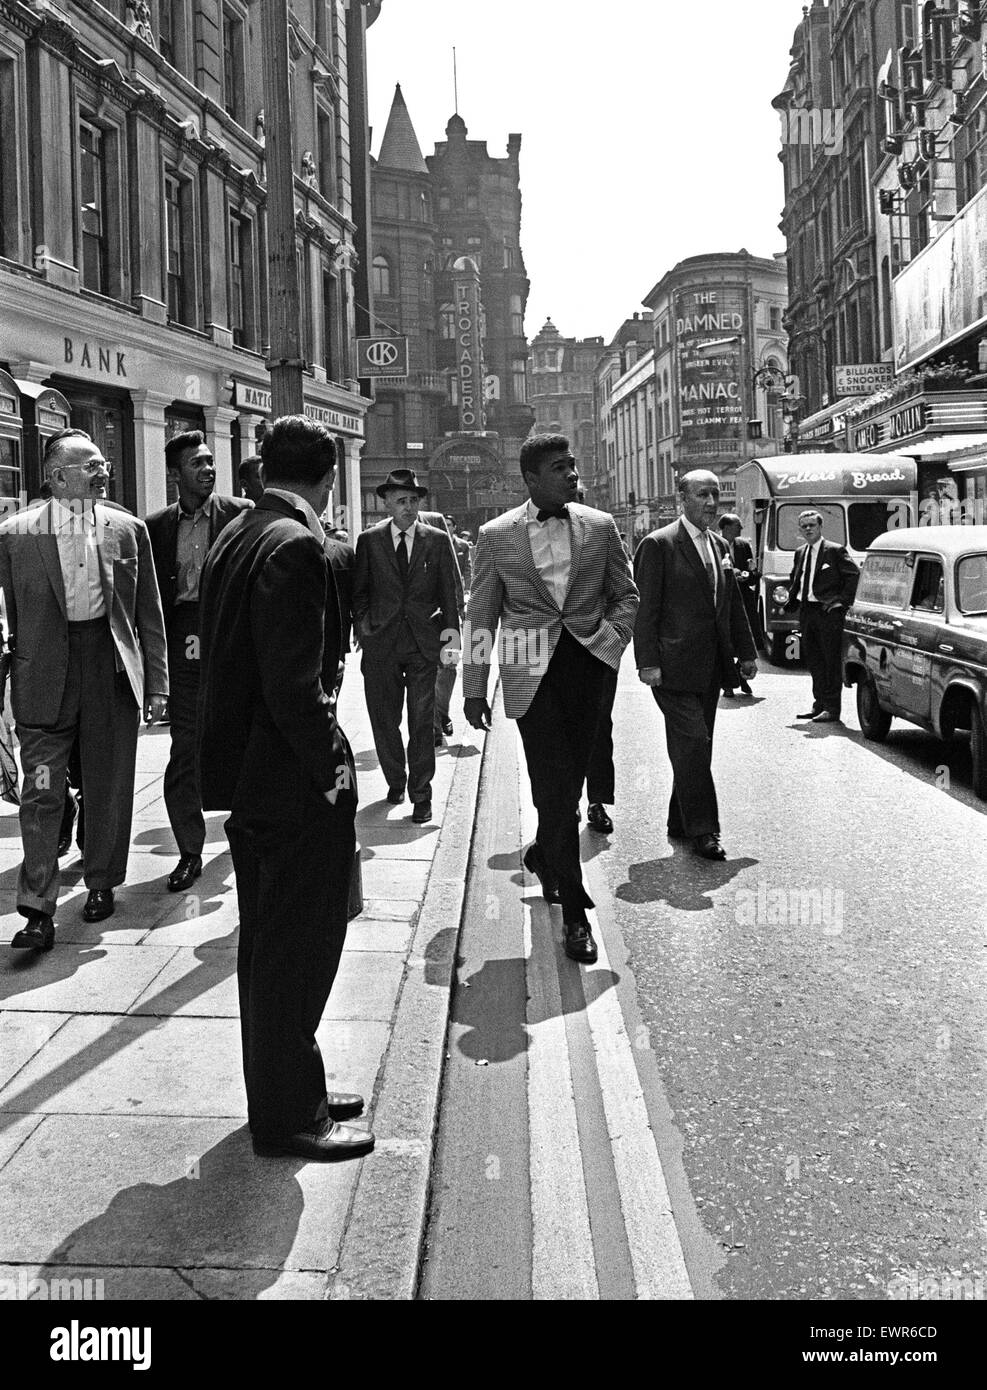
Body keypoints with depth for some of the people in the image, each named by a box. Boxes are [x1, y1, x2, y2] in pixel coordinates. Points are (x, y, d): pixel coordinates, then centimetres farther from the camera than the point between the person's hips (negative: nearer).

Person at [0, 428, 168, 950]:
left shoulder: (127, 529, 4)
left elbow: (149, 613, 7)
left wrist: (155, 683, 4)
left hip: (112, 670, 2)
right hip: (44, 675, -2)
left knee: (109, 787, 11)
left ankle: (101, 882, 30)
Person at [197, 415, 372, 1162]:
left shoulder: (233, 538, 10)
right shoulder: (295, 546, -19)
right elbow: (295, 681, -24)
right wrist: (329, 770, -15)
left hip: (245, 775, 10)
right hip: (295, 785, -10)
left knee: (268, 944, 18)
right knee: (299, 946, 3)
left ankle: (285, 1090, 33)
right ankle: (289, 1115, 15)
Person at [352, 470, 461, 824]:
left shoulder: (437, 540, 6)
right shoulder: (369, 540, 6)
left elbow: (449, 591, 6)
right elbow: (359, 591, 11)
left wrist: (452, 632, -3)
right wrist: (362, 623, -2)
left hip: (423, 642, -1)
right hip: (380, 642, 1)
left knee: (422, 722, -2)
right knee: (384, 719, 7)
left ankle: (421, 794, 5)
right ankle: (395, 781, 28)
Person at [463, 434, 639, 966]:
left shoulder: (600, 527, 7)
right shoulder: (496, 536, 1)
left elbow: (626, 595, 15)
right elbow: (480, 617, 5)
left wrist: (610, 638, -3)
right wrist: (474, 690, 4)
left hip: (587, 668, 3)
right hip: (531, 676, -3)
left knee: (566, 786, 12)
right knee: (557, 790, -7)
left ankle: (541, 855, 42)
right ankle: (574, 912, 1)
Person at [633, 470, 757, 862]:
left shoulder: (720, 546, 15)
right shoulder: (658, 545, -8)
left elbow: (734, 605, 20)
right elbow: (645, 607, -11)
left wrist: (747, 652, 16)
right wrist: (648, 662, -16)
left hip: (711, 667, 7)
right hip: (674, 666, -7)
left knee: (696, 747, 12)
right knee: (693, 743, -11)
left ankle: (680, 823, 22)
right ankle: (702, 829, -5)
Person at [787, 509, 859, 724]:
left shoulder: (835, 551, -5)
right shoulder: (800, 553, 15)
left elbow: (854, 575, -8)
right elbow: (795, 581, 23)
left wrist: (842, 601, -13)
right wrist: (791, 603, 10)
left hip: (828, 612, -7)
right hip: (807, 611, 7)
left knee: (832, 661, -3)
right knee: (813, 660, 12)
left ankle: (832, 709, 0)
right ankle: (820, 704, 22)